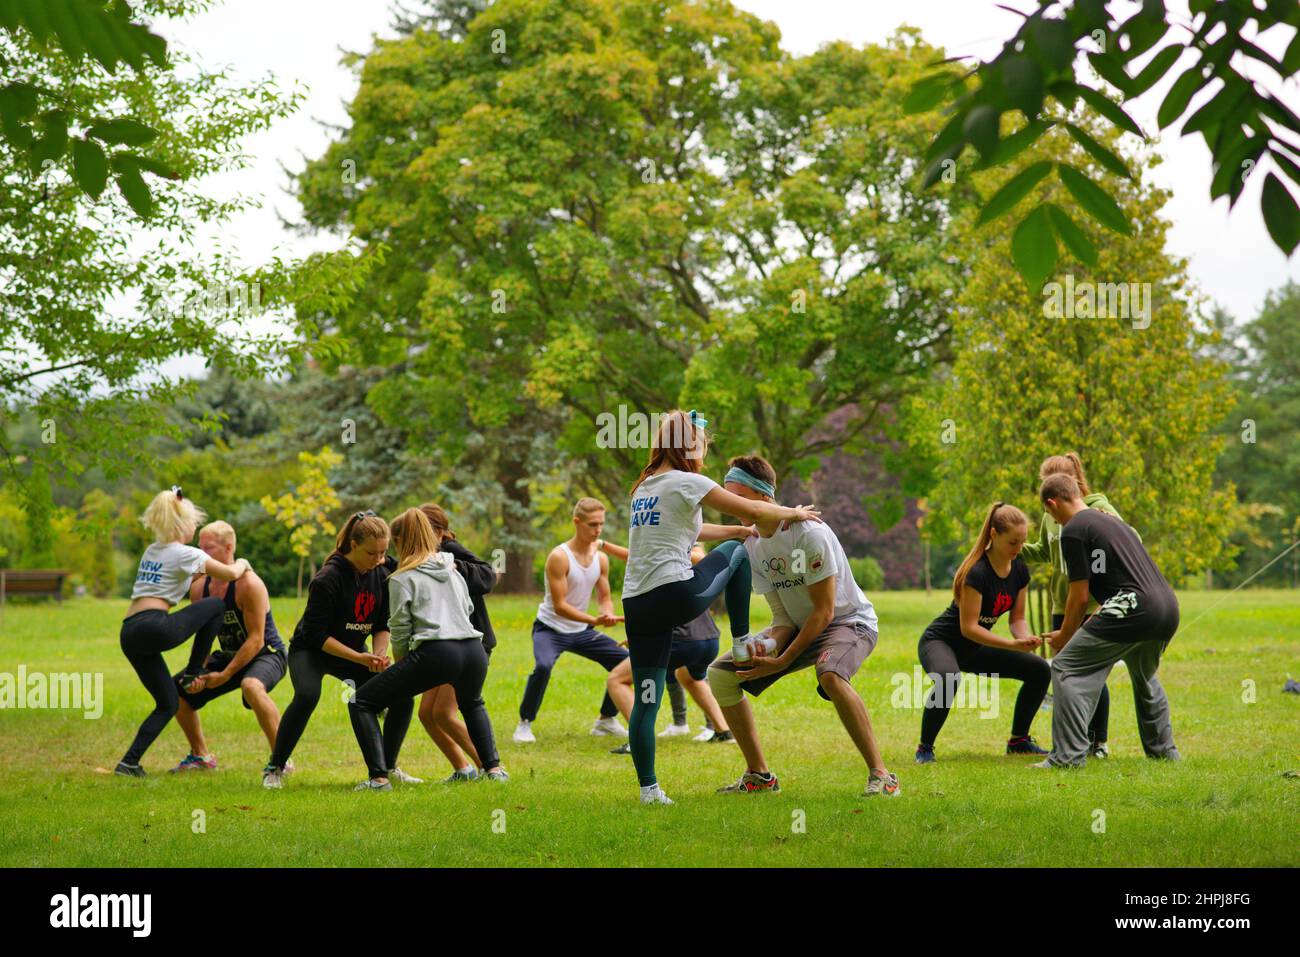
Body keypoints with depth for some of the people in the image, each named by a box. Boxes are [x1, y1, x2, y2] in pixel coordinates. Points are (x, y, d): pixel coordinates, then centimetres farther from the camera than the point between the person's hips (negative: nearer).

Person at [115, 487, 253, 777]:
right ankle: (192, 674, 13)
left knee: (168, 703, 15)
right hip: (154, 628, -8)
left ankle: (130, 762, 2)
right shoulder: (186, 554, 0)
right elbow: (231, 573, 4)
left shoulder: (151, 551, 23)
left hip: (129, 636, 8)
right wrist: (243, 564, 24)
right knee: (216, 606, 12)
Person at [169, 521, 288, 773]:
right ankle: (201, 756, 24)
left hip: (266, 654, -8)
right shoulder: (199, 587, -3)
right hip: (228, 655, 8)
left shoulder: (248, 584, -25)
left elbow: (256, 640, -25)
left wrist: (225, 675, -27)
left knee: (251, 686, -41)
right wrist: (198, 673, -13)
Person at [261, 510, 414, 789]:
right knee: (307, 696, -35)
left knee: (402, 697, -8)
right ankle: (274, 769, -20)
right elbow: (317, 635, -25)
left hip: (354, 651, 6)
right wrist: (359, 658, -31)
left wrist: (378, 656, -20)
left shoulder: (381, 576, -9)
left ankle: (388, 767, 11)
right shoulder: (327, 580, -27)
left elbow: (382, 626, 0)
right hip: (311, 650, -6)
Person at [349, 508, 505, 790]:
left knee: (361, 704, 6)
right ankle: (493, 768, 25)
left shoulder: (402, 579, 5)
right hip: (473, 650, 6)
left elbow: (399, 630, 2)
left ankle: (378, 777, -6)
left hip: (435, 653, -6)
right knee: (472, 705, 40)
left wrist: (400, 667, 19)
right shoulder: (453, 569, 22)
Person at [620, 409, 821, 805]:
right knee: (736, 552, 20)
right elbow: (754, 511, -4)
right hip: (676, 593, -7)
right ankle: (742, 645, 22)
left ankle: (649, 788, 4)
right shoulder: (687, 483, -4)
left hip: (635, 603, 7)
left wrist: (742, 530, 35)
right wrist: (794, 513, 13)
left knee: (645, 699, 7)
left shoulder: (643, 487, 19)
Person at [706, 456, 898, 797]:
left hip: (850, 621, -8)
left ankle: (881, 774, -30)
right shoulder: (752, 547, -3)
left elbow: (824, 612, -24)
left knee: (830, 675, -41)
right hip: (798, 627, 8)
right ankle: (759, 776, 9)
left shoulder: (809, 534, -26)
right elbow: (783, 615, -3)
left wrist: (783, 661, -26)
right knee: (719, 674, -1)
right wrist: (768, 645, -25)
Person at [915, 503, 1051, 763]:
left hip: (974, 648, 8)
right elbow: (968, 627, -28)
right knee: (948, 678, -41)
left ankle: (1018, 740, 13)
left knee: (1040, 671, -1)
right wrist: (1013, 645, -34)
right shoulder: (977, 572, -28)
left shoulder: (1020, 571, -5)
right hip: (940, 641, -8)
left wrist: (1025, 638, -21)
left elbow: (1017, 618, 2)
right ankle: (924, 748, -22)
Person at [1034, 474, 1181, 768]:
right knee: (1144, 678, 33)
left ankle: (1068, 756, -11)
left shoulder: (1073, 531, -1)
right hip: (1168, 608, 9)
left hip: (1135, 607, -9)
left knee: (1067, 668, -4)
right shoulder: (1111, 520, 27)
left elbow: (1079, 596, -2)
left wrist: (1064, 636, 15)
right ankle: (1164, 751, 38)